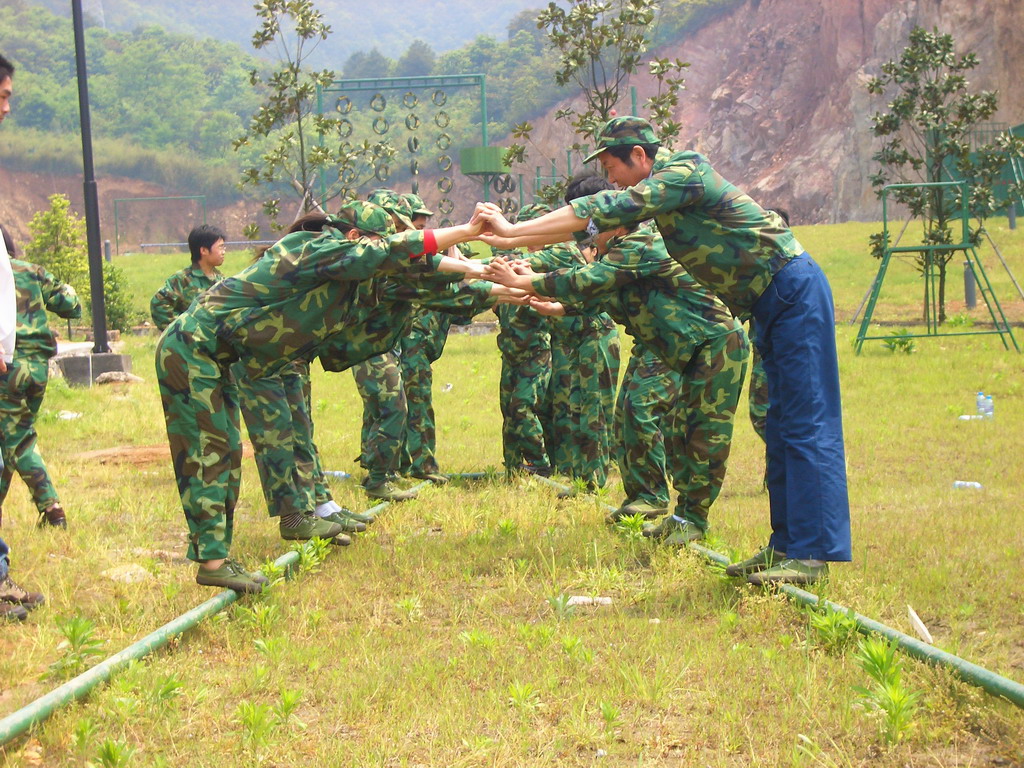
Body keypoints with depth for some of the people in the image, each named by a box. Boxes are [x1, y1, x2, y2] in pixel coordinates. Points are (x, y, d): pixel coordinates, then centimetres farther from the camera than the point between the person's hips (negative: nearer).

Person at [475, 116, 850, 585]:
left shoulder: (682, 174, -17)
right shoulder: (662, 189, 12)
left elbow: (604, 212, -24)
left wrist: (512, 229, -22)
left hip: (795, 293, -10)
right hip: (771, 305, 10)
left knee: (807, 427, -11)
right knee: (781, 428, 11)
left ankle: (814, 553, -12)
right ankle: (786, 543, 16)